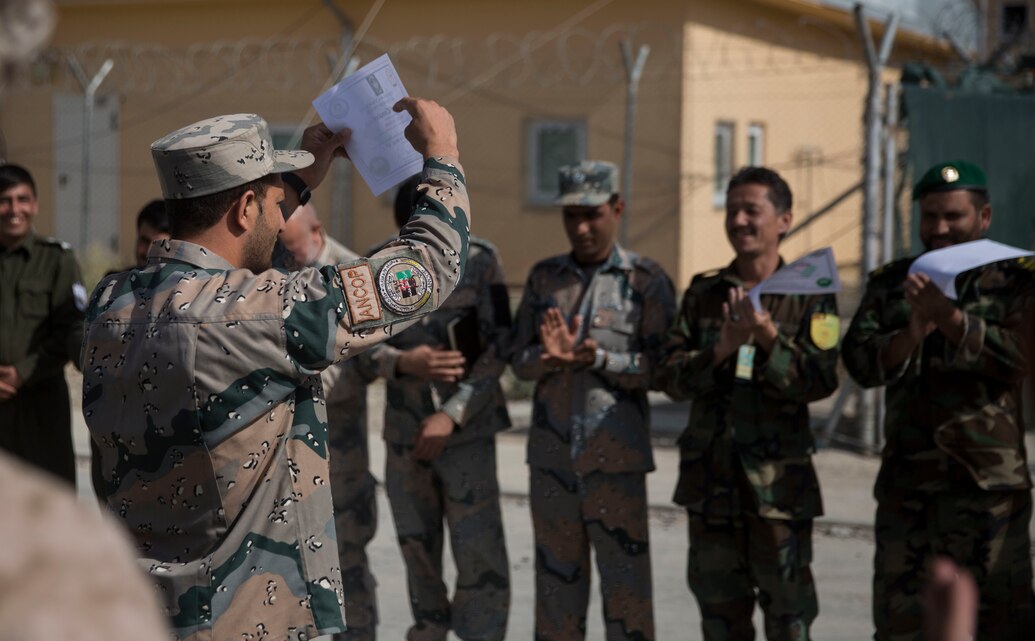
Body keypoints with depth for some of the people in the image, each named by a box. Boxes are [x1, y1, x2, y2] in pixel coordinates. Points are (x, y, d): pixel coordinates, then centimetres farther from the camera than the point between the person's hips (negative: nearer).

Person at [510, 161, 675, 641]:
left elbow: (663, 367, -5)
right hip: (551, 455, 4)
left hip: (616, 458, -4)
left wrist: (599, 358, -20)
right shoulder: (544, 277, 12)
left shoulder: (646, 281, 0)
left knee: (626, 584, -3)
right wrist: (551, 356, -14)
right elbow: (521, 361, 9)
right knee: (557, 578, 9)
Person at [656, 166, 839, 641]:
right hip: (710, 478, 4)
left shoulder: (810, 295, 0)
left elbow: (819, 383, -10)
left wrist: (767, 337, -22)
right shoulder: (703, 294, 9)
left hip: (778, 481, -3)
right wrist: (722, 348, -15)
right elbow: (671, 376, 1)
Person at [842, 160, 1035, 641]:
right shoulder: (890, 284, 12)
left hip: (989, 479, -3)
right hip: (906, 479, 4)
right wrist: (912, 332, -17)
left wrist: (949, 316, -23)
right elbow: (860, 362, 1)